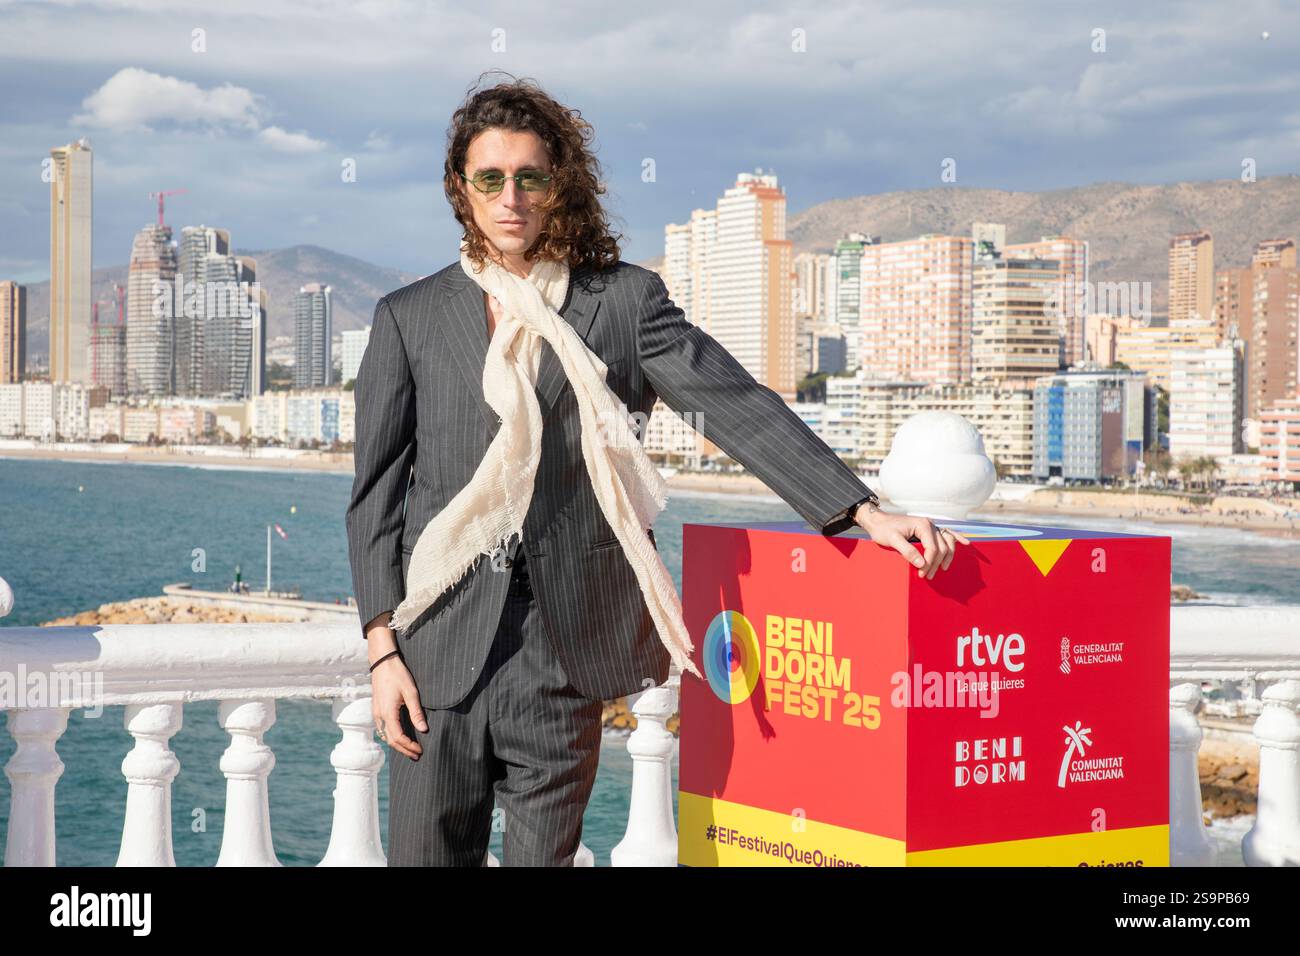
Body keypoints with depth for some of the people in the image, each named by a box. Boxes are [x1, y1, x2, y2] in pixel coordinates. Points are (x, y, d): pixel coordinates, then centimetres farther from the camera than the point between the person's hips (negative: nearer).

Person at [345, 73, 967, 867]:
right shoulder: (409, 319, 9)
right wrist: (382, 648, -2)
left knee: (546, 852, 4)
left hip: (563, 655, 0)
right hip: (442, 646, 1)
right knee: (428, 851, 3)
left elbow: (738, 407, 0)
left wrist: (864, 512, -10)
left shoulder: (623, 300, 7)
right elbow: (377, 492, 7)